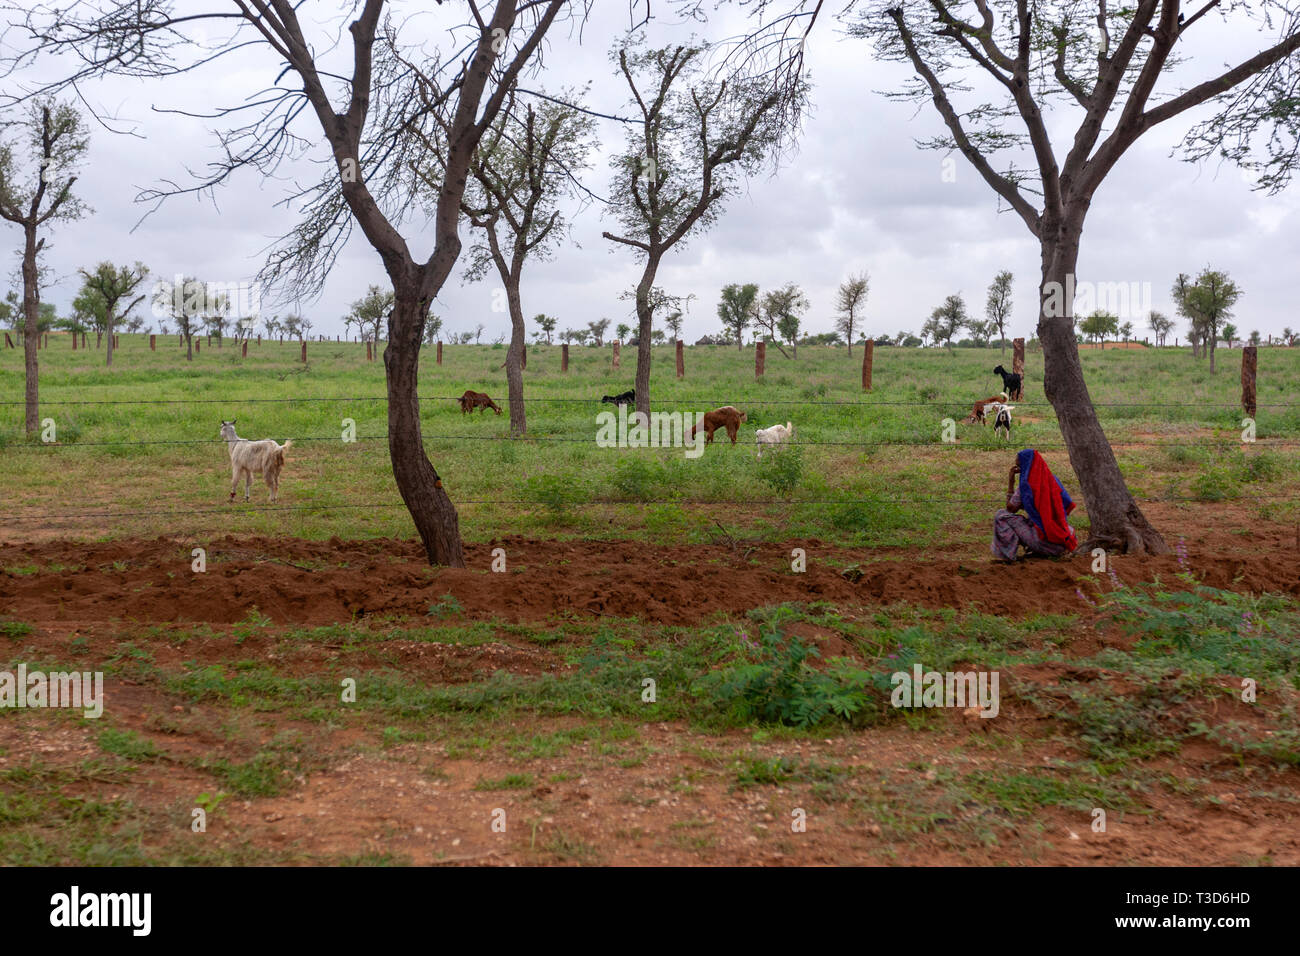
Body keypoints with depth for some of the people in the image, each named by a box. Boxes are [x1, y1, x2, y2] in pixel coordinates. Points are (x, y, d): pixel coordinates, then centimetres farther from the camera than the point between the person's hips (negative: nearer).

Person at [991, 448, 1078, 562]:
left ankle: (1010, 552, -6)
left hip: (1043, 539, -6)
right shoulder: (1053, 479, 7)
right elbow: (1069, 506, 13)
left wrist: (1010, 481, 5)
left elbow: (1010, 509, 2)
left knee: (1001, 515, 1)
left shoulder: (1026, 485, -10)